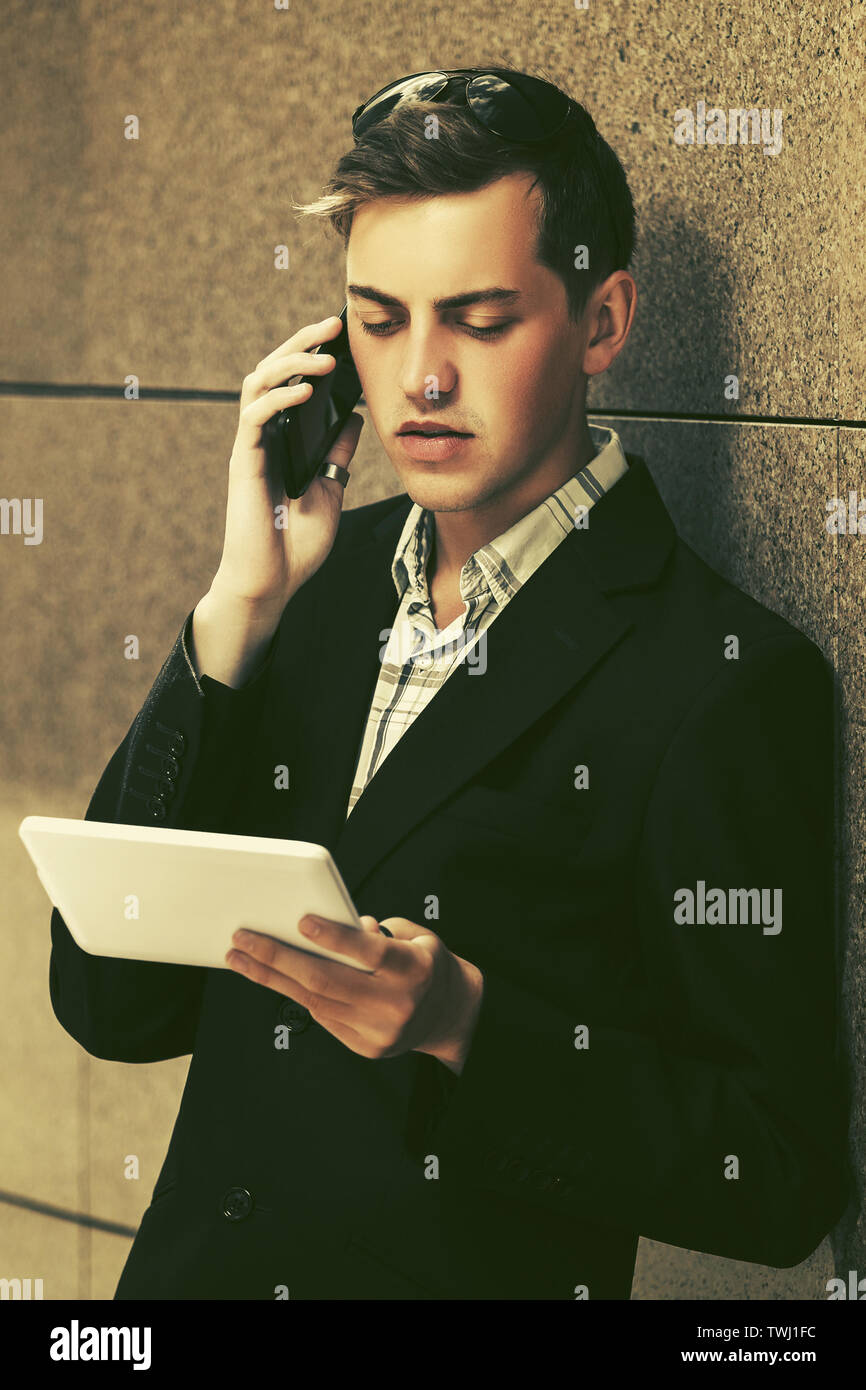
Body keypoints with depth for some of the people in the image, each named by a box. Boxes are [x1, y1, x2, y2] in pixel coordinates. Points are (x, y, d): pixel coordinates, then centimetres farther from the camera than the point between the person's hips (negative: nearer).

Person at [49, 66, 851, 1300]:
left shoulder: (729, 681, -11)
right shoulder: (320, 580, 4)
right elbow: (108, 1005, -1)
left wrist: (466, 1028, -22)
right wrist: (238, 611, -8)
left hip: (477, 1272, -5)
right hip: (193, 1262, 6)